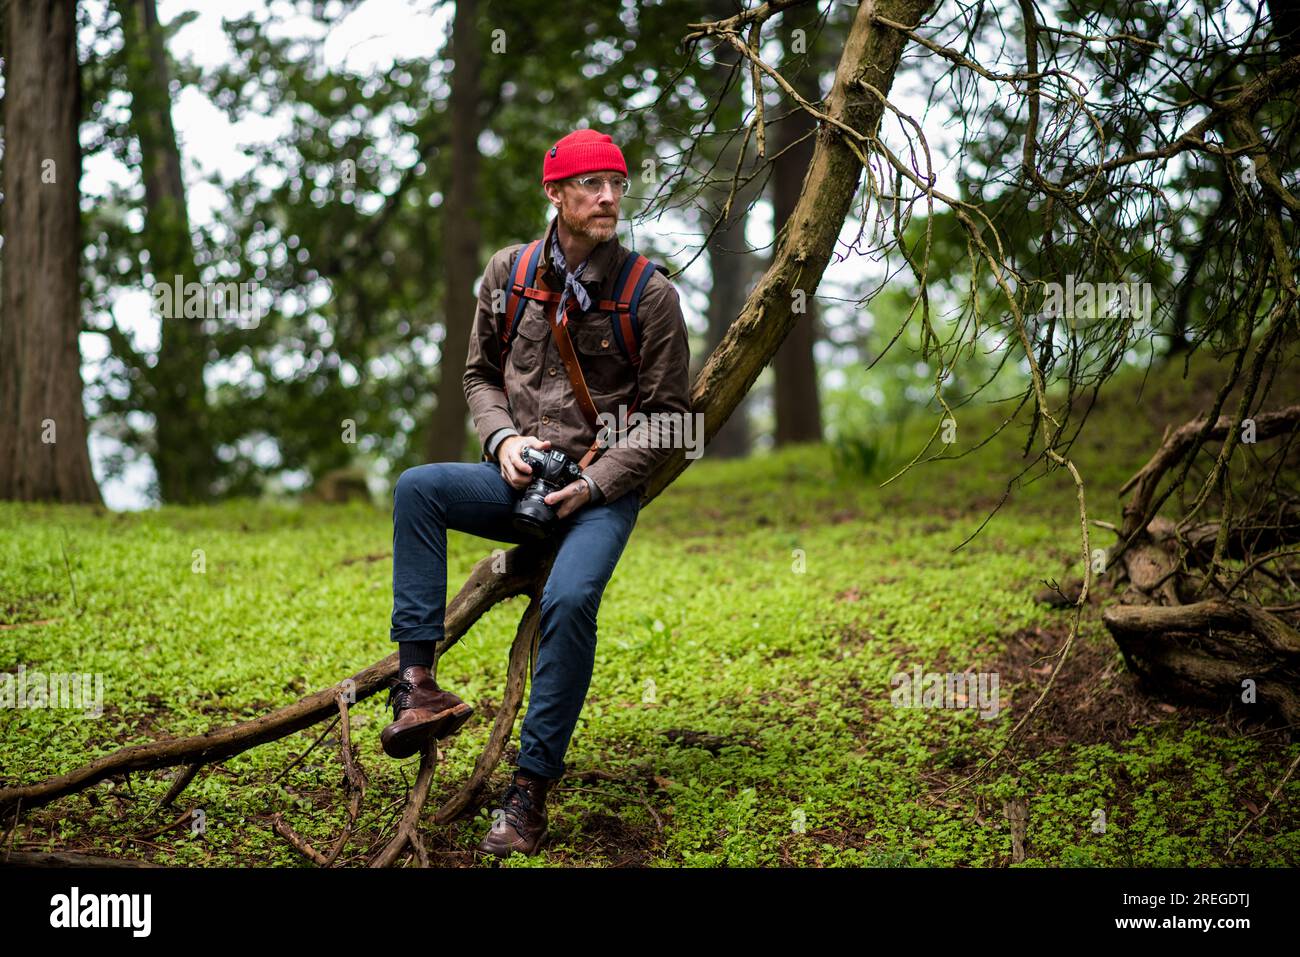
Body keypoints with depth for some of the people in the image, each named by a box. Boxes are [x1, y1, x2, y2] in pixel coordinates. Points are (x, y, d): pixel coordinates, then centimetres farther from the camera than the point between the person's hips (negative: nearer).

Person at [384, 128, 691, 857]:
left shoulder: (651, 296, -4)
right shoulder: (509, 273, 6)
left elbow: (667, 414, -1)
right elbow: (481, 374, 17)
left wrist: (594, 484, -11)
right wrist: (503, 439, -4)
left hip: (602, 490, -3)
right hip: (521, 480, 4)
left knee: (570, 599, -31)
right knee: (418, 488, -25)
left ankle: (531, 790, -23)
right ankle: (418, 683, -30)